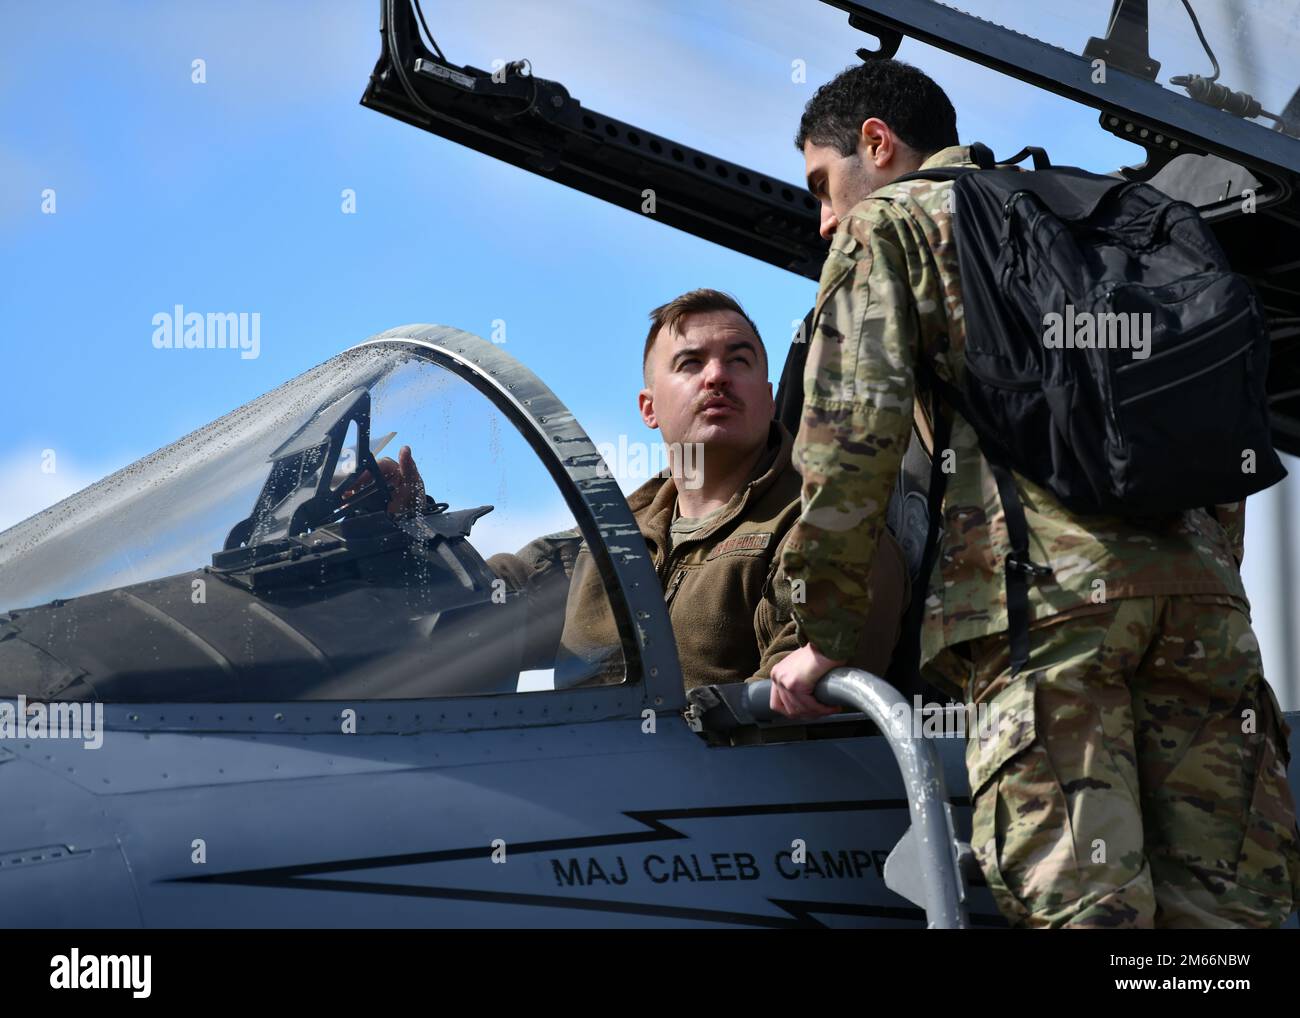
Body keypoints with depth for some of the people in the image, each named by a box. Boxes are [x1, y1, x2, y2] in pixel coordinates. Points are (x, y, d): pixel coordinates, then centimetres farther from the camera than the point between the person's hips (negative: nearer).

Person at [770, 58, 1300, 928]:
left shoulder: (890, 223, 16)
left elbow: (854, 428, 2)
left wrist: (826, 634, 5)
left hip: (1044, 576, -6)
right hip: (1197, 578, 6)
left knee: (1082, 903, -14)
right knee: (1220, 901, -1)